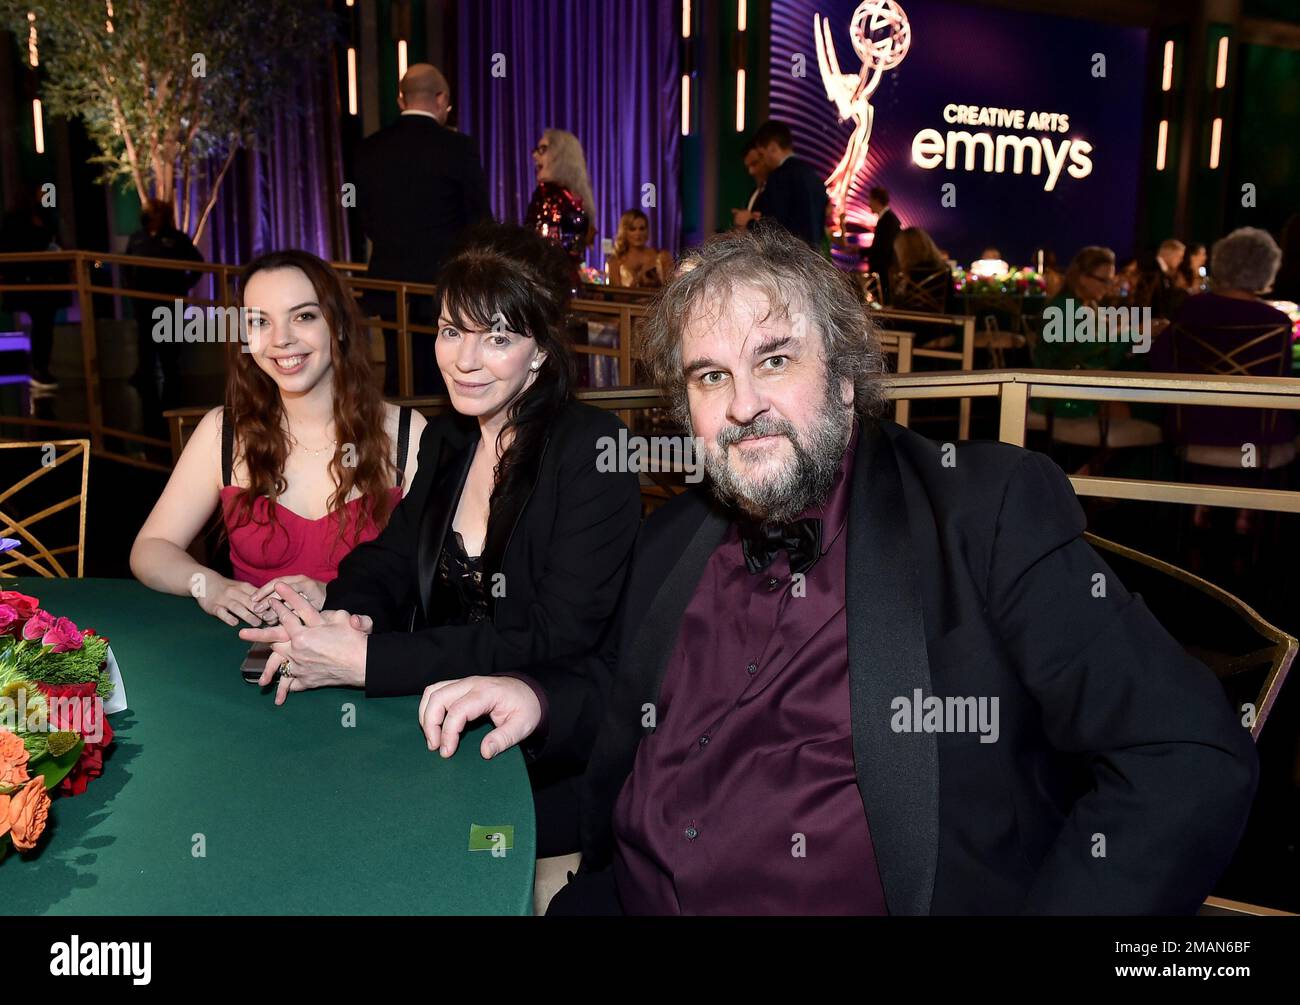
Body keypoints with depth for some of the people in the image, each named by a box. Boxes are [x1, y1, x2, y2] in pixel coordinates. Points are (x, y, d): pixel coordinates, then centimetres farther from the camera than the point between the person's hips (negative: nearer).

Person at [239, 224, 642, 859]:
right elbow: (387, 560, 10)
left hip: (551, 758, -6)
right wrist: (348, 618, -15)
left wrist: (366, 660, -24)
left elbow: (556, 640, -21)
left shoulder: (593, 448, -14)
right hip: (438, 717, 6)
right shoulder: (445, 441, 8)